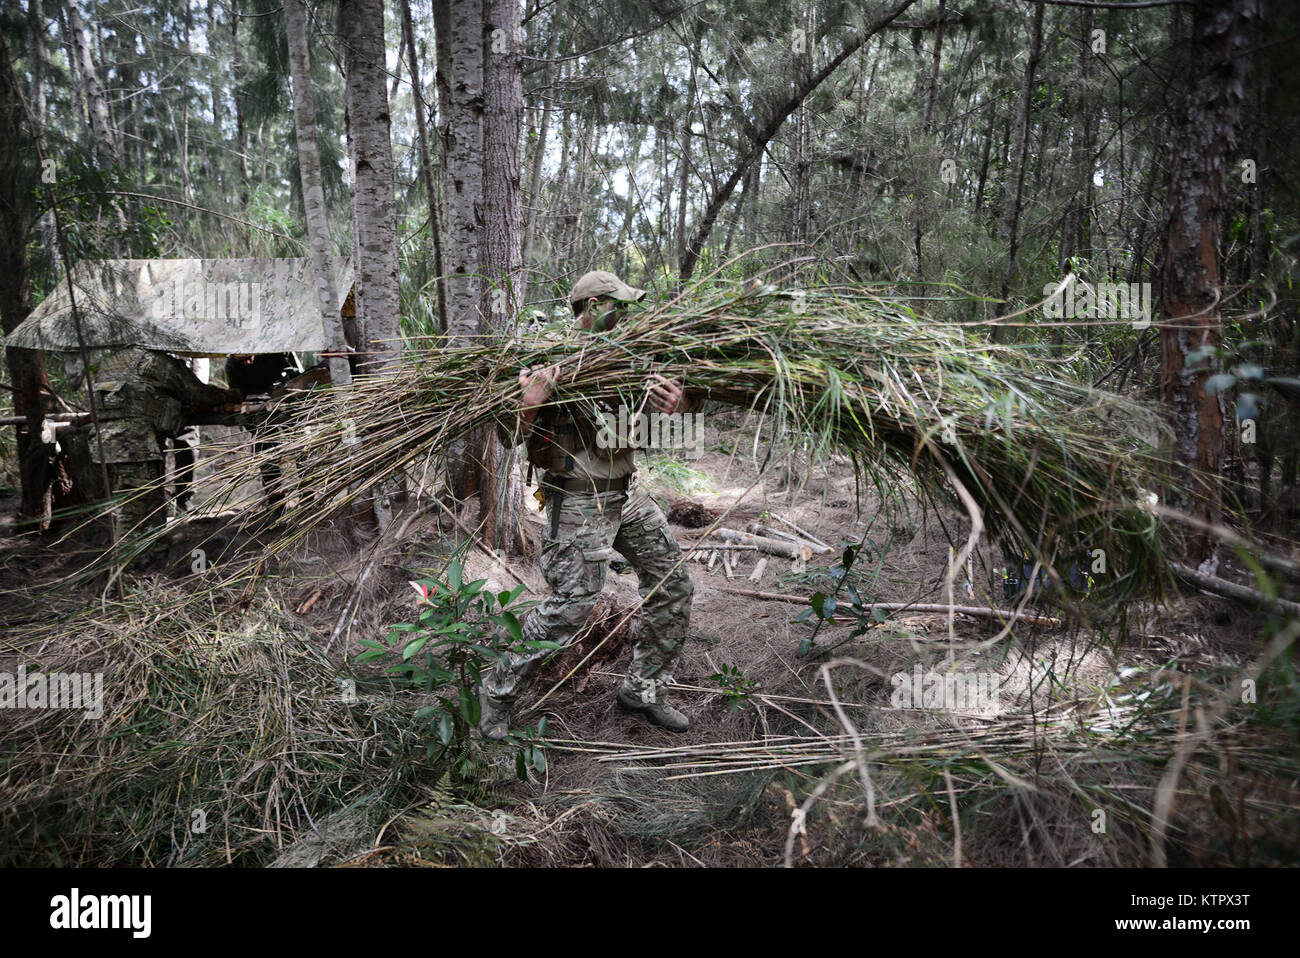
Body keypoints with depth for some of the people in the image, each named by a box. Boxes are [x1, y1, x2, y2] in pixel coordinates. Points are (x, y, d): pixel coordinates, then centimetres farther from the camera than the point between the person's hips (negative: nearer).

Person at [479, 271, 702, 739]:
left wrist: (681, 400, -21)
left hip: (627, 493, 7)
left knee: (673, 585, 7)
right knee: (571, 605, -9)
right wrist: (527, 407, -33)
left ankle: (644, 688, 24)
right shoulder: (546, 360, -10)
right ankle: (498, 690, 13)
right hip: (579, 501, -7)